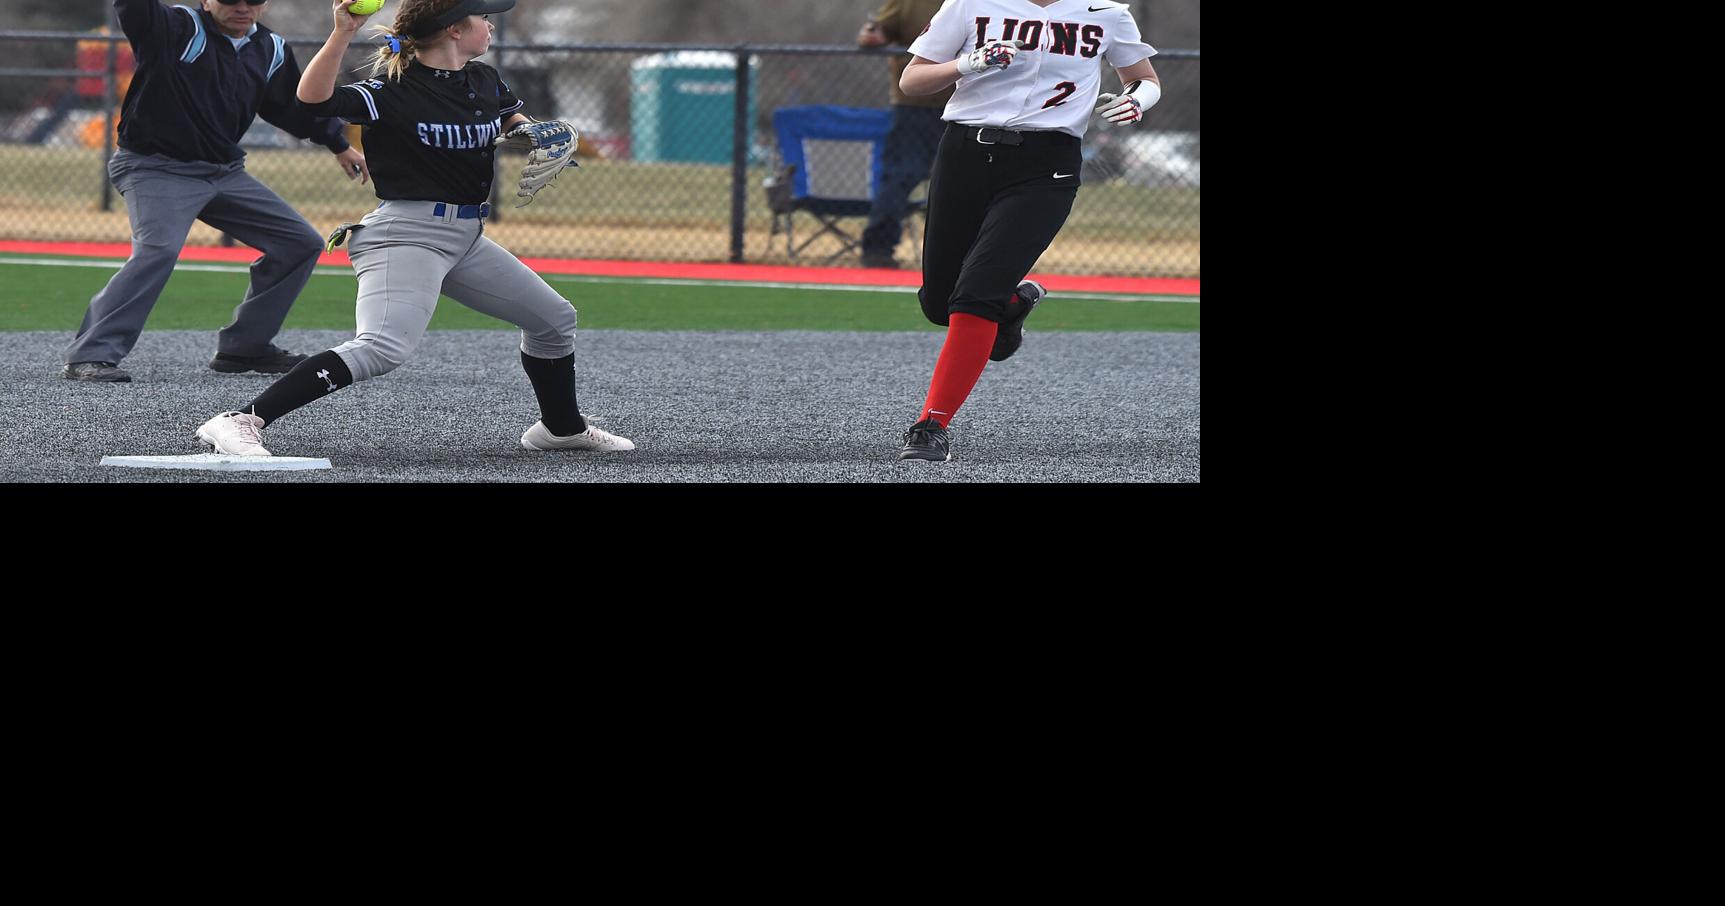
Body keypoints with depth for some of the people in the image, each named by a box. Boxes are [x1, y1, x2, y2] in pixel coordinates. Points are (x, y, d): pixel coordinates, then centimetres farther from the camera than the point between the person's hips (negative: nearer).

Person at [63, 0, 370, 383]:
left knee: (301, 243, 9)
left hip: (225, 172, 8)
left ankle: (243, 348, 19)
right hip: (157, 168, -8)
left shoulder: (271, 51, 8)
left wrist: (339, 146, 30)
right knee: (158, 249, -32)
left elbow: (296, 106, 24)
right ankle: (88, 356, -30)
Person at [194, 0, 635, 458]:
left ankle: (562, 427, 43)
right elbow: (314, 96, -29)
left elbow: (513, 120, 29)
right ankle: (239, 422, -34)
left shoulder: (485, 81, 8)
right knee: (382, 349, -30)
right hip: (407, 235, -9)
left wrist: (532, 134, 5)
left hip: (465, 239, 9)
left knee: (555, 318, 19)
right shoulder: (395, 91, -15)